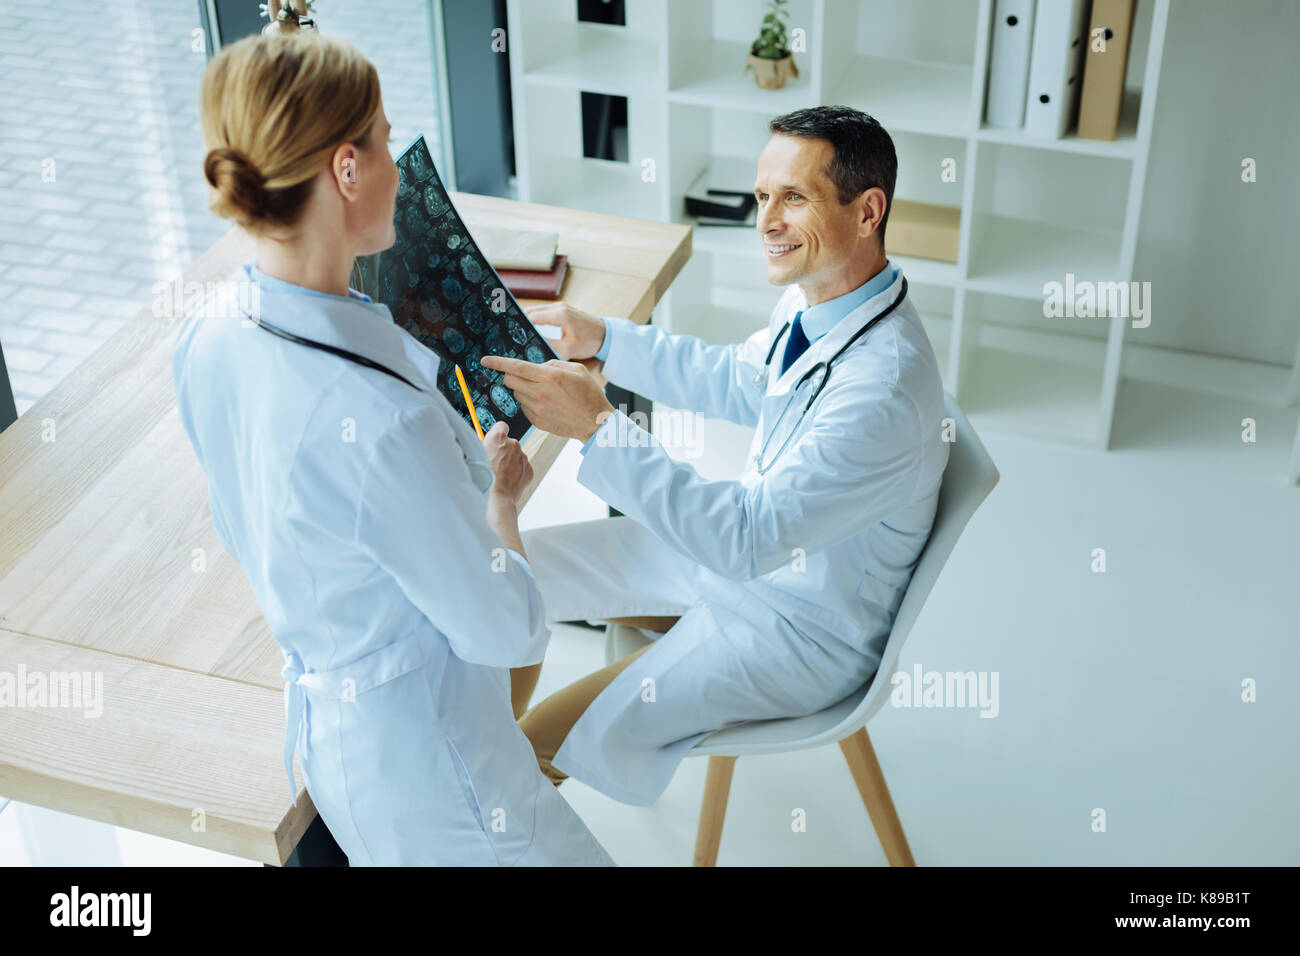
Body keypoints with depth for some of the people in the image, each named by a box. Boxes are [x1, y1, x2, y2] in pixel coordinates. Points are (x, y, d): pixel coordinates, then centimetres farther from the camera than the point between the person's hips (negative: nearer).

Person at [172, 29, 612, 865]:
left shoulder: (207, 335, -10)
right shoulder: (380, 425, -37)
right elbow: (510, 632, -23)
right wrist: (501, 496, -5)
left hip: (320, 720, 8)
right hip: (421, 761, -8)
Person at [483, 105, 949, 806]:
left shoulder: (883, 388, -35)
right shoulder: (814, 295, -6)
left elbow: (747, 538, -35)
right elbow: (738, 381, 15)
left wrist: (599, 428, -36)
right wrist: (602, 339, 9)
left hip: (799, 630, -9)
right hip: (758, 535, 9)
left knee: (547, 739, -14)